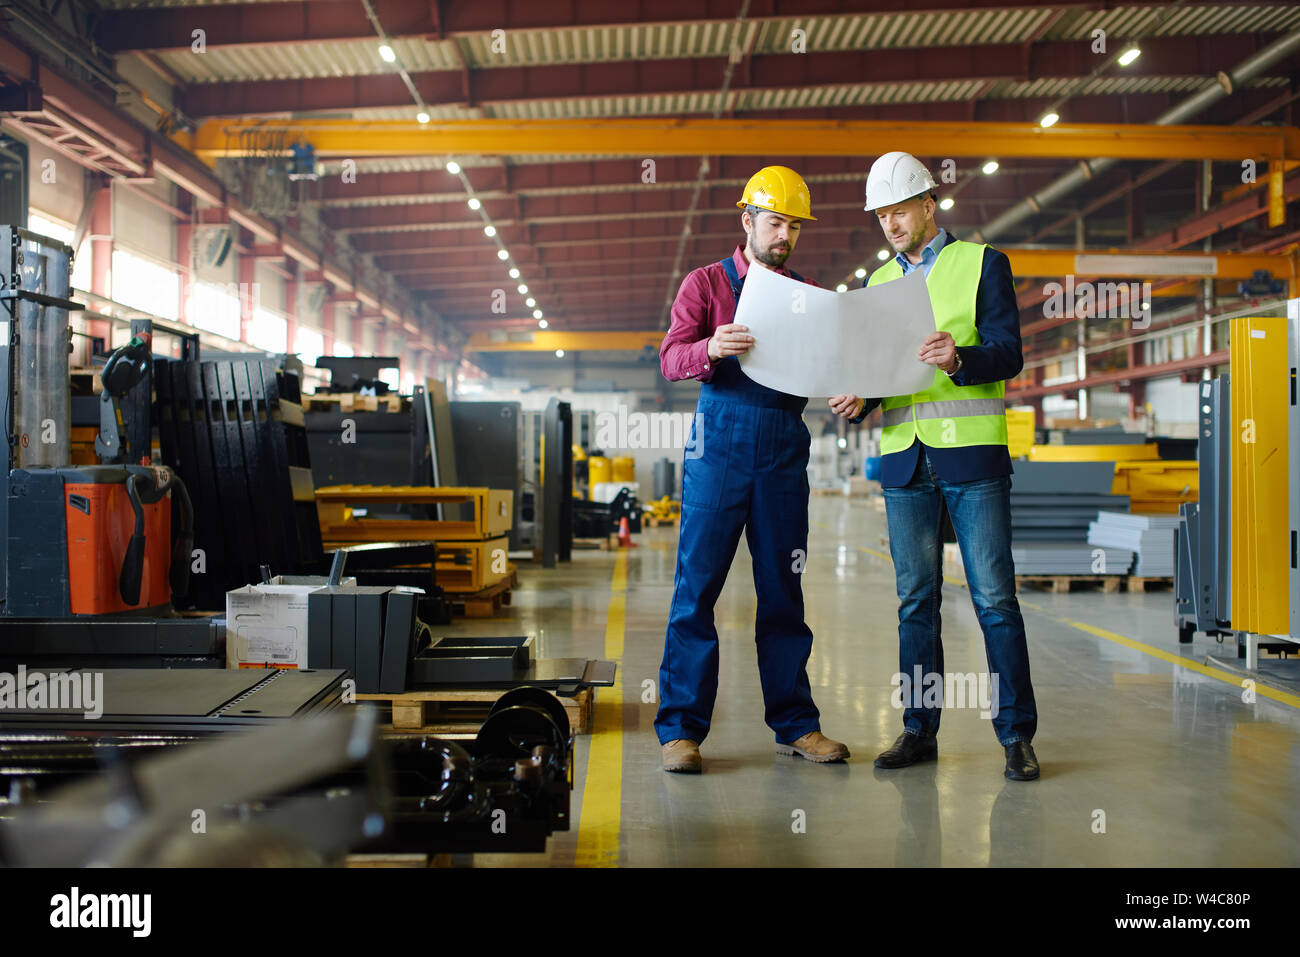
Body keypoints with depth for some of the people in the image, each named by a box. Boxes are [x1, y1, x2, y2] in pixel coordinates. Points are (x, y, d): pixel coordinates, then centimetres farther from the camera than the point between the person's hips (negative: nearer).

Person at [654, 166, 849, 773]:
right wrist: (711, 348, -26)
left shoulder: (808, 294, 16)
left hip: (784, 448, 3)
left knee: (783, 588, 7)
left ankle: (794, 723, 15)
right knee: (697, 584, -4)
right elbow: (671, 356, -4)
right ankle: (681, 728, 1)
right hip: (720, 443, -3)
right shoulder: (707, 283, 8)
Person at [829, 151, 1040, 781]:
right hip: (904, 457, 4)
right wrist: (856, 400, -6)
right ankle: (919, 730, 14)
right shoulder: (877, 284, 19)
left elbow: (1009, 354, -4)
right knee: (916, 600, 7)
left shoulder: (982, 263, 5)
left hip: (972, 452, -4)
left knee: (993, 597, -4)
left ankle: (1016, 735, 2)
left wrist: (959, 359, -24)